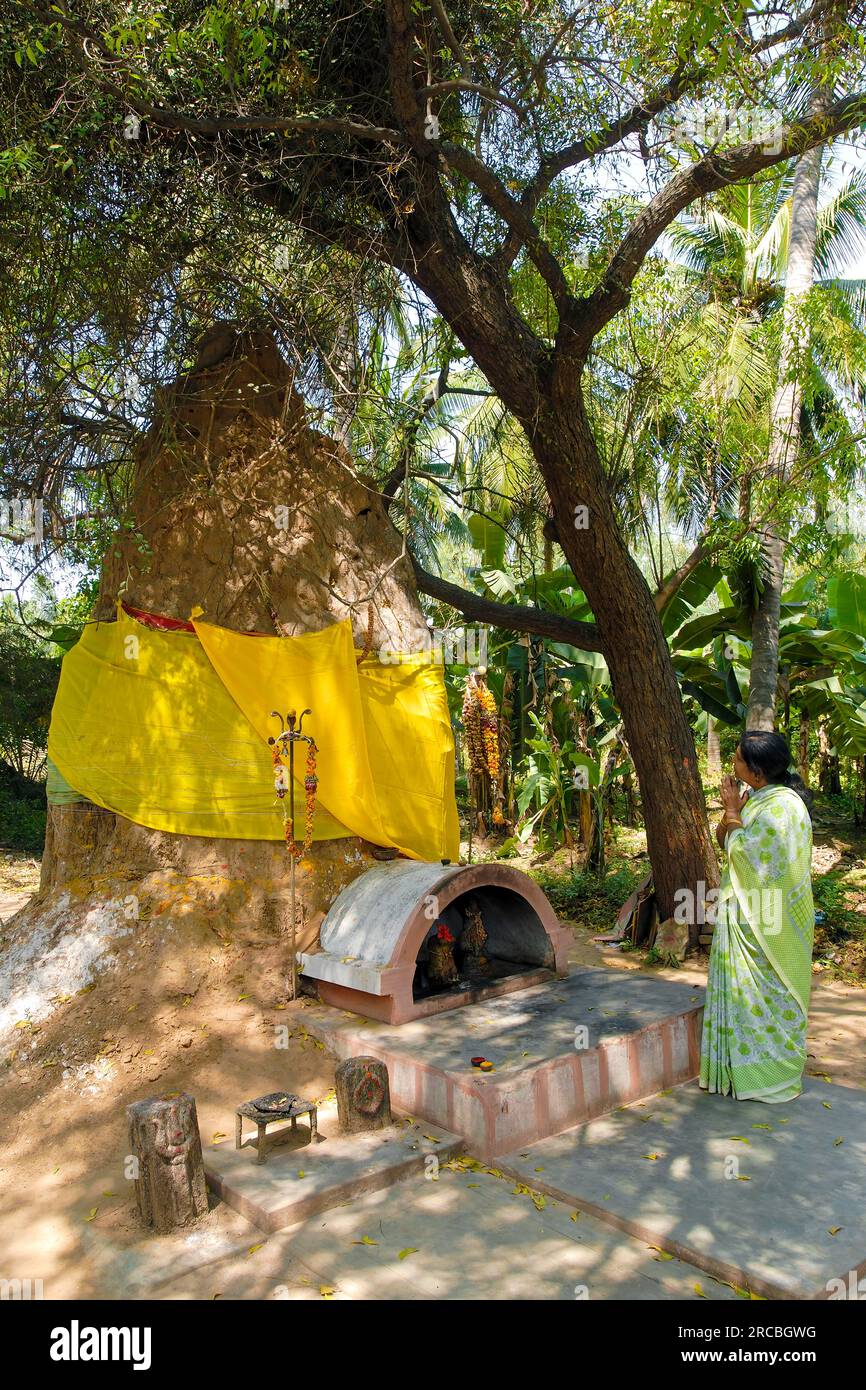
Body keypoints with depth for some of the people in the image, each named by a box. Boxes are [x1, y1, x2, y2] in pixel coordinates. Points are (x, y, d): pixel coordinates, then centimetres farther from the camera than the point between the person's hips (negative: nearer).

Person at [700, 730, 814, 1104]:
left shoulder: (782, 806, -21)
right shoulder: (757, 799, 7)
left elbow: (743, 851, -24)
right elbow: (722, 840, 9)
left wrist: (733, 811, -15)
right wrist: (731, 810, -7)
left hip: (766, 921, -9)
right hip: (749, 915, 9)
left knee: (765, 994, 4)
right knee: (751, 990, 16)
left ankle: (770, 1076, 19)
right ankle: (747, 1067, 28)